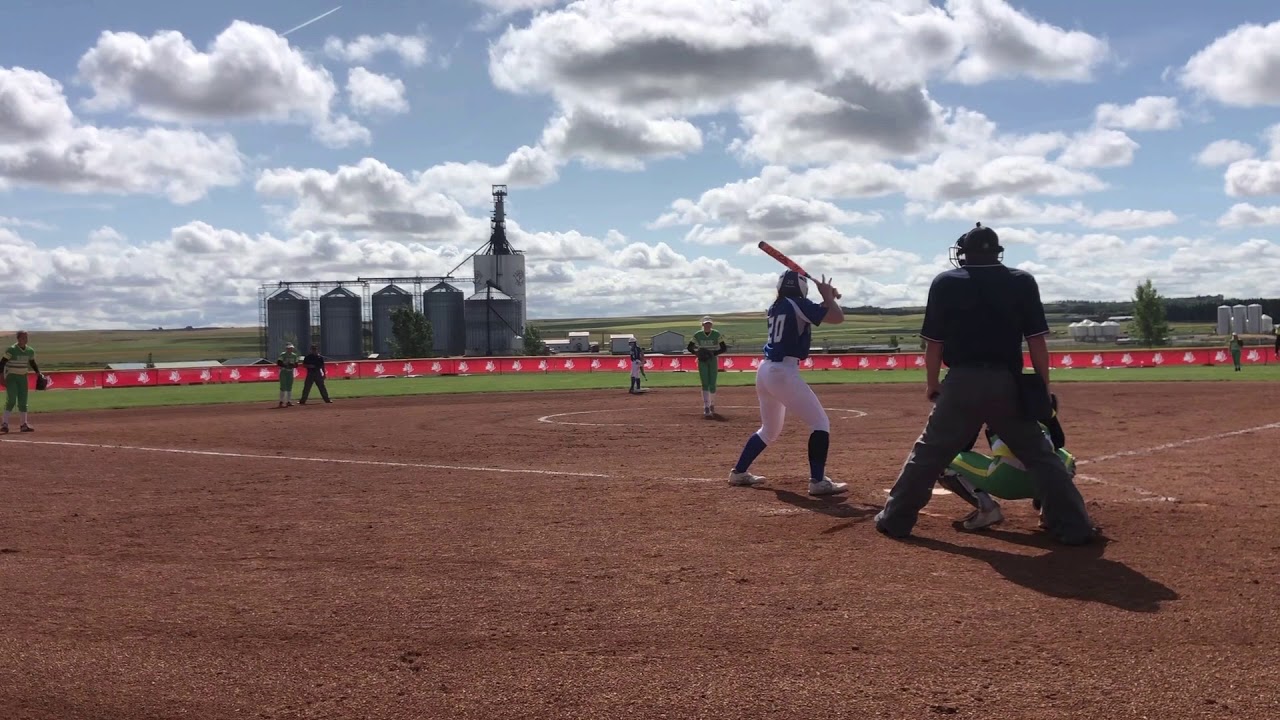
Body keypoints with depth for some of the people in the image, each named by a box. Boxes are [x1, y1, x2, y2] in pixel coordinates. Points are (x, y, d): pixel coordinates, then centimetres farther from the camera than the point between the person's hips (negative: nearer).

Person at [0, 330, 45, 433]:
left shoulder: (30, 351, 3)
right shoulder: (12, 349, -14)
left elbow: (32, 362, 19)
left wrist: (38, 372, 10)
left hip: (23, 377, 5)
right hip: (11, 376, -5)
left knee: (23, 401, 6)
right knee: (11, 400, -13)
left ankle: (24, 424, 10)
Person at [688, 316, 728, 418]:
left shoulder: (716, 334, -4)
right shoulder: (697, 335, -3)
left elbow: (723, 348, -2)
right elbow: (690, 348, 5)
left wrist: (714, 353, -17)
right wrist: (697, 353, -15)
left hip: (713, 360, 0)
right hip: (702, 361, 0)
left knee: (712, 384, -1)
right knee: (705, 384, -8)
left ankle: (712, 405, 23)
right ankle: (706, 409, -13)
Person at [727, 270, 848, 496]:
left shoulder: (774, 308, 14)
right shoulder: (799, 305, -7)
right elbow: (837, 317, -9)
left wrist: (827, 299, 23)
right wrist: (828, 296, 7)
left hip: (765, 371, 8)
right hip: (784, 372, -8)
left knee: (769, 429, 24)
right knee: (820, 423, -3)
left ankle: (739, 472, 27)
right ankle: (818, 481, -11)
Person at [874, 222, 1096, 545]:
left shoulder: (945, 282, 2)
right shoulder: (1022, 282, 4)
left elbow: (934, 343, 3)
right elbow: (1036, 341, 1)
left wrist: (932, 385, 14)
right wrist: (1043, 388, 8)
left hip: (962, 383, 0)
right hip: (1007, 384, 0)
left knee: (928, 455, 11)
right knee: (1041, 455, 9)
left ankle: (894, 519, 17)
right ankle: (1074, 527, 7)